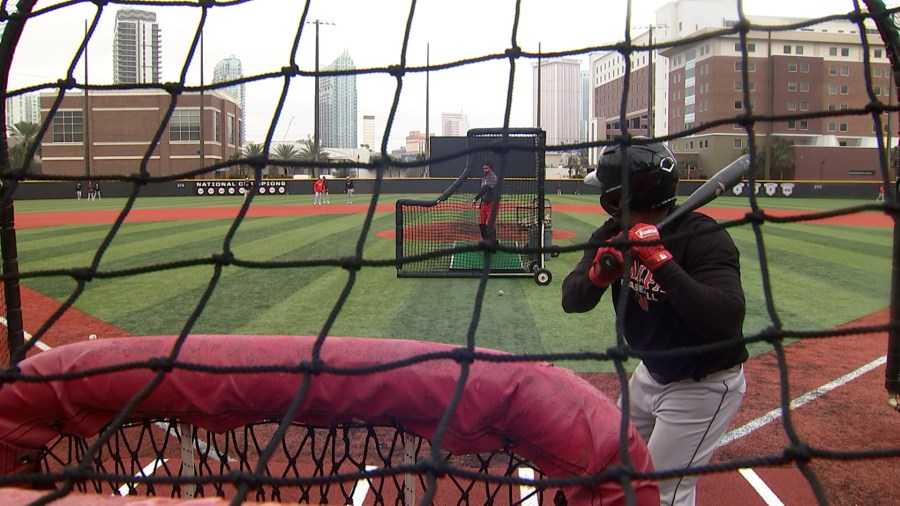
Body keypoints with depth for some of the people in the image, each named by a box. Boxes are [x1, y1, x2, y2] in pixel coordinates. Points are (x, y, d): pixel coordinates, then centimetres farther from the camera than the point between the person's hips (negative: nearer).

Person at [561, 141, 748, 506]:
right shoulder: (615, 235, -7)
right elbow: (572, 299, -11)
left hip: (704, 385, -7)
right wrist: (599, 273, -32)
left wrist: (663, 262, -44)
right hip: (651, 373, 8)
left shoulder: (704, 237, -28)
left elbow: (726, 320, -41)